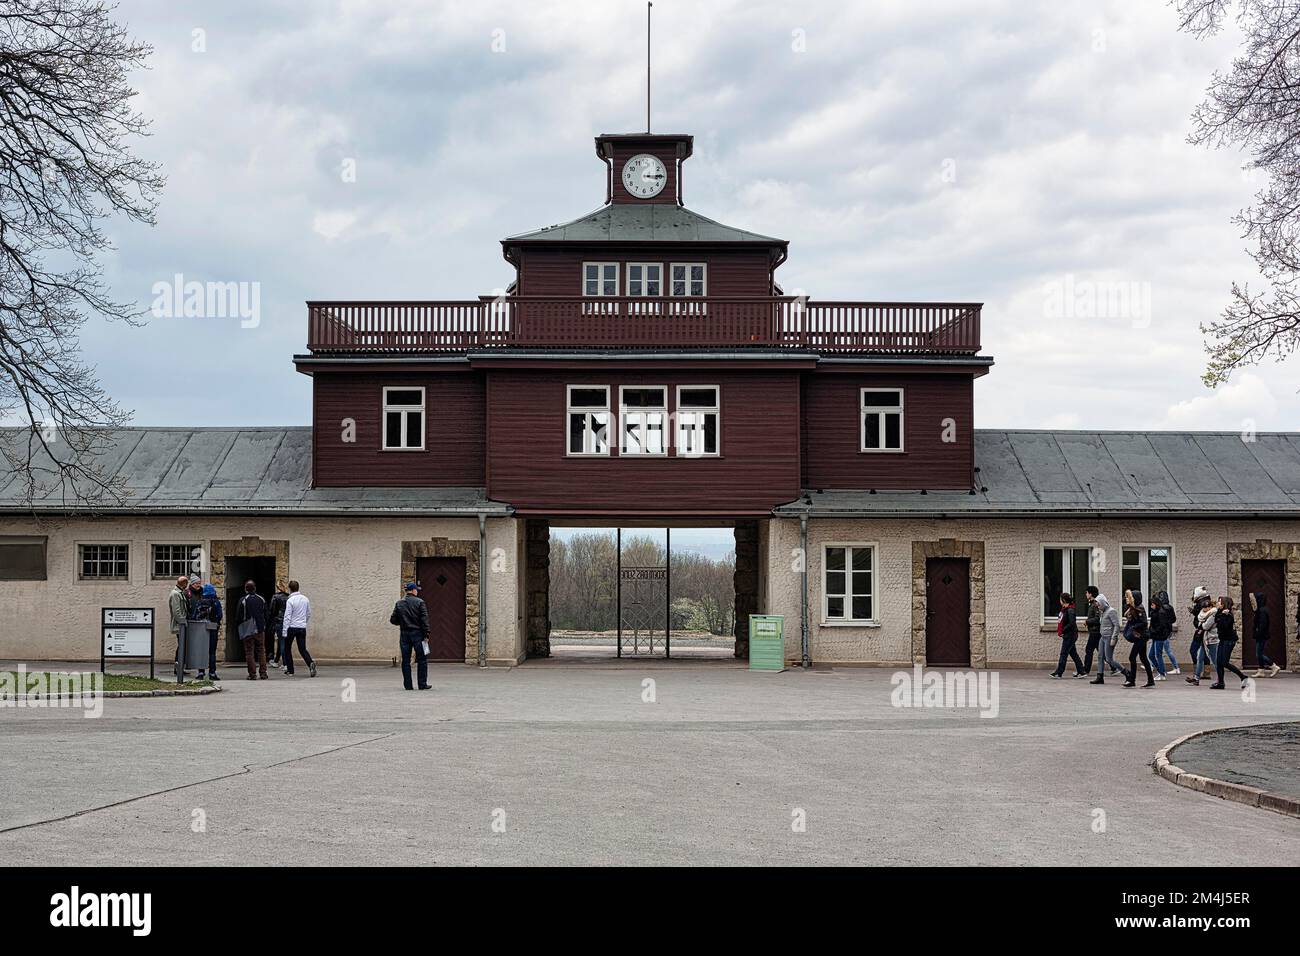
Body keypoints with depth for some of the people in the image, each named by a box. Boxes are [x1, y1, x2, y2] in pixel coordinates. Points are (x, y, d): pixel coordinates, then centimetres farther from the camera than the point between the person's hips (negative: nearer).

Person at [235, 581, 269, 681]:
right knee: (261, 651, 9)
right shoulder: (261, 599, 4)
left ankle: (252, 674, -2)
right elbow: (266, 615, 9)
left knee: (249, 652, 1)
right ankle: (263, 673, 5)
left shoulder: (243, 601, -9)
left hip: (247, 630, -3)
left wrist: (238, 626, 9)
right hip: (260, 629, 3)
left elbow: (238, 617, -7)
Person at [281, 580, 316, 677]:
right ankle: (310, 663, -19)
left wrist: (284, 631, -12)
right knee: (302, 649, 7)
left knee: (287, 649, 11)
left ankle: (290, 670, 12)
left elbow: (287, 617, -13)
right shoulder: (305, 599, 5)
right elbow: (309, 614, 15)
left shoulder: (290, 600, -12)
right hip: (302, 628, 4)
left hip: (291, 628, -4)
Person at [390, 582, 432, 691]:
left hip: (404, 634, 4)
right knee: (422, 659, 2)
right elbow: (424, 620, -10)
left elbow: (393, 620, 6)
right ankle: (422, 684, 0)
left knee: (406, 660, 7)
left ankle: (407, 685, 7)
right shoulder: (419, 602, -5)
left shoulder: (399, 603, 7)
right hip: (417, 633, -4)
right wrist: (426, 634, -7)